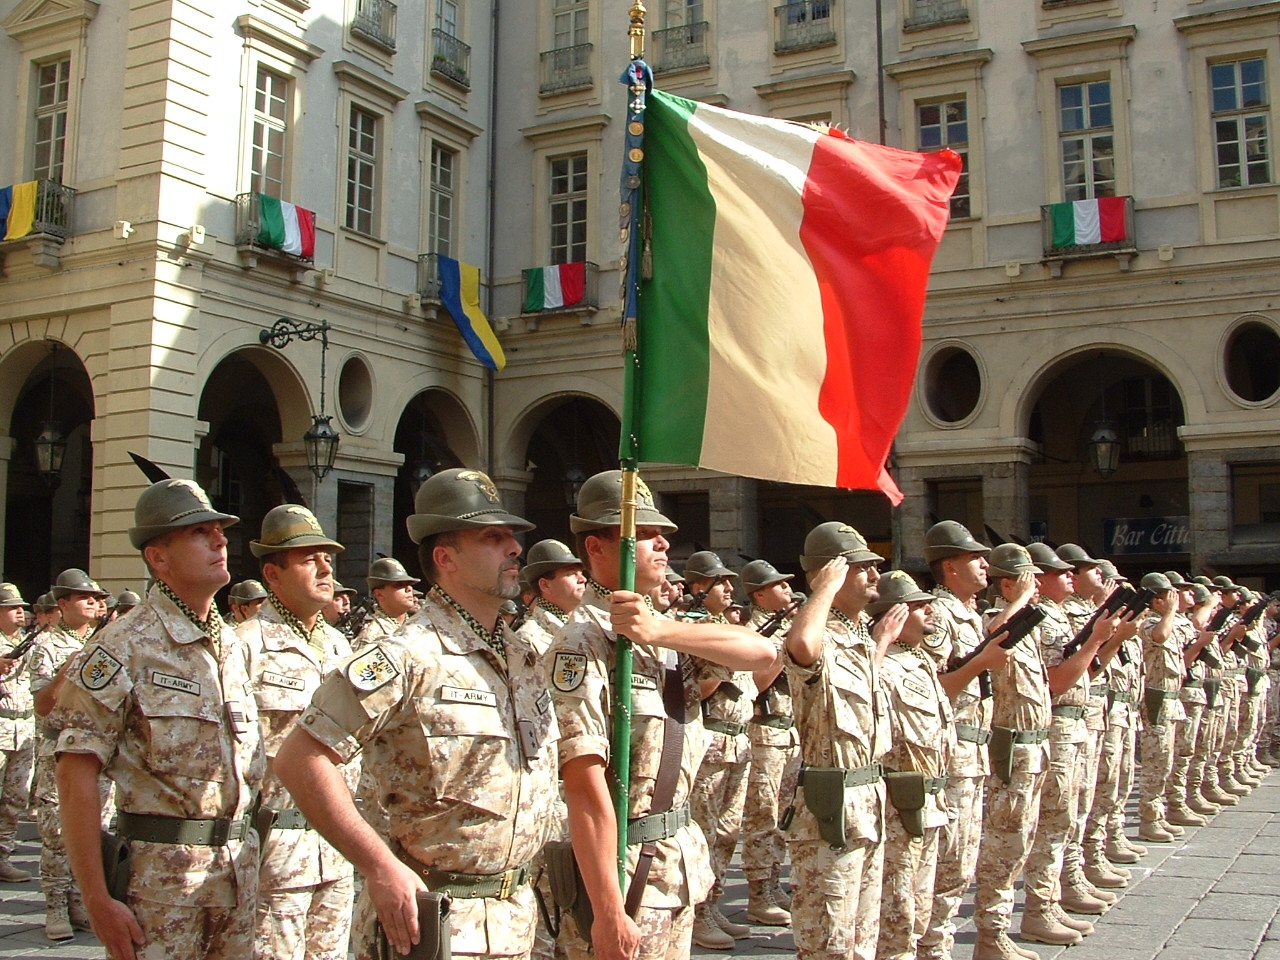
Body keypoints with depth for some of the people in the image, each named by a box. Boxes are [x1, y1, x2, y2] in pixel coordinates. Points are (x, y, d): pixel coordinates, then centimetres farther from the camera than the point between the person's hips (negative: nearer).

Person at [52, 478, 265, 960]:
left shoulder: (235, 646, 9)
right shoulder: (125, 647, -10)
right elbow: (76, 777, -13)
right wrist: (97, 900, -17)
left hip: (240, 862, 6)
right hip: (160, 873, -6)